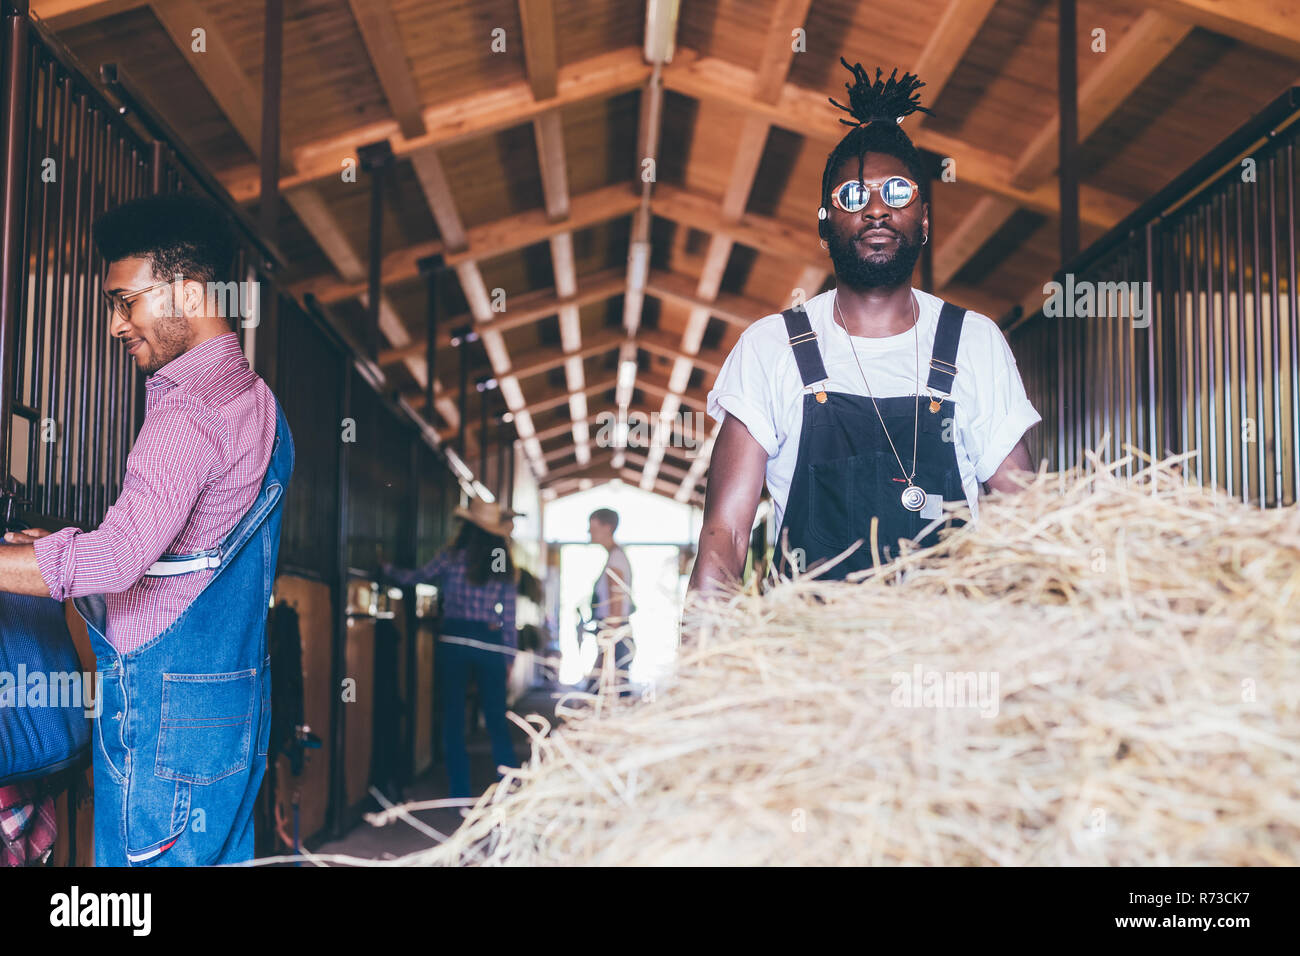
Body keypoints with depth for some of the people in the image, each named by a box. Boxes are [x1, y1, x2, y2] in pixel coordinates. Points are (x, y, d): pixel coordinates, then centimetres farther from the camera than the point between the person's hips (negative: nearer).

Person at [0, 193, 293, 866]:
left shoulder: (190, 411, -18)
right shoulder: (255, 399, 13)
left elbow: (114, 558, -30)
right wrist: (55, 549, 15)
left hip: (166, 704, -10)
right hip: (235, 699, 10)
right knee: (221, 856, 16)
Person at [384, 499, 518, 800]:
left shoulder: (453, 557, -2)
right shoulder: (504, 565, 5)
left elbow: (414, 578, 7)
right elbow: (509, 616, 4)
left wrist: (386, 569, 26)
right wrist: (508, 656, 10)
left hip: (454, 640, -2)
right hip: (491, 643, 2)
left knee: (453, 718, 7)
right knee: (497, 719, 10)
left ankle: (461, 791, 9)